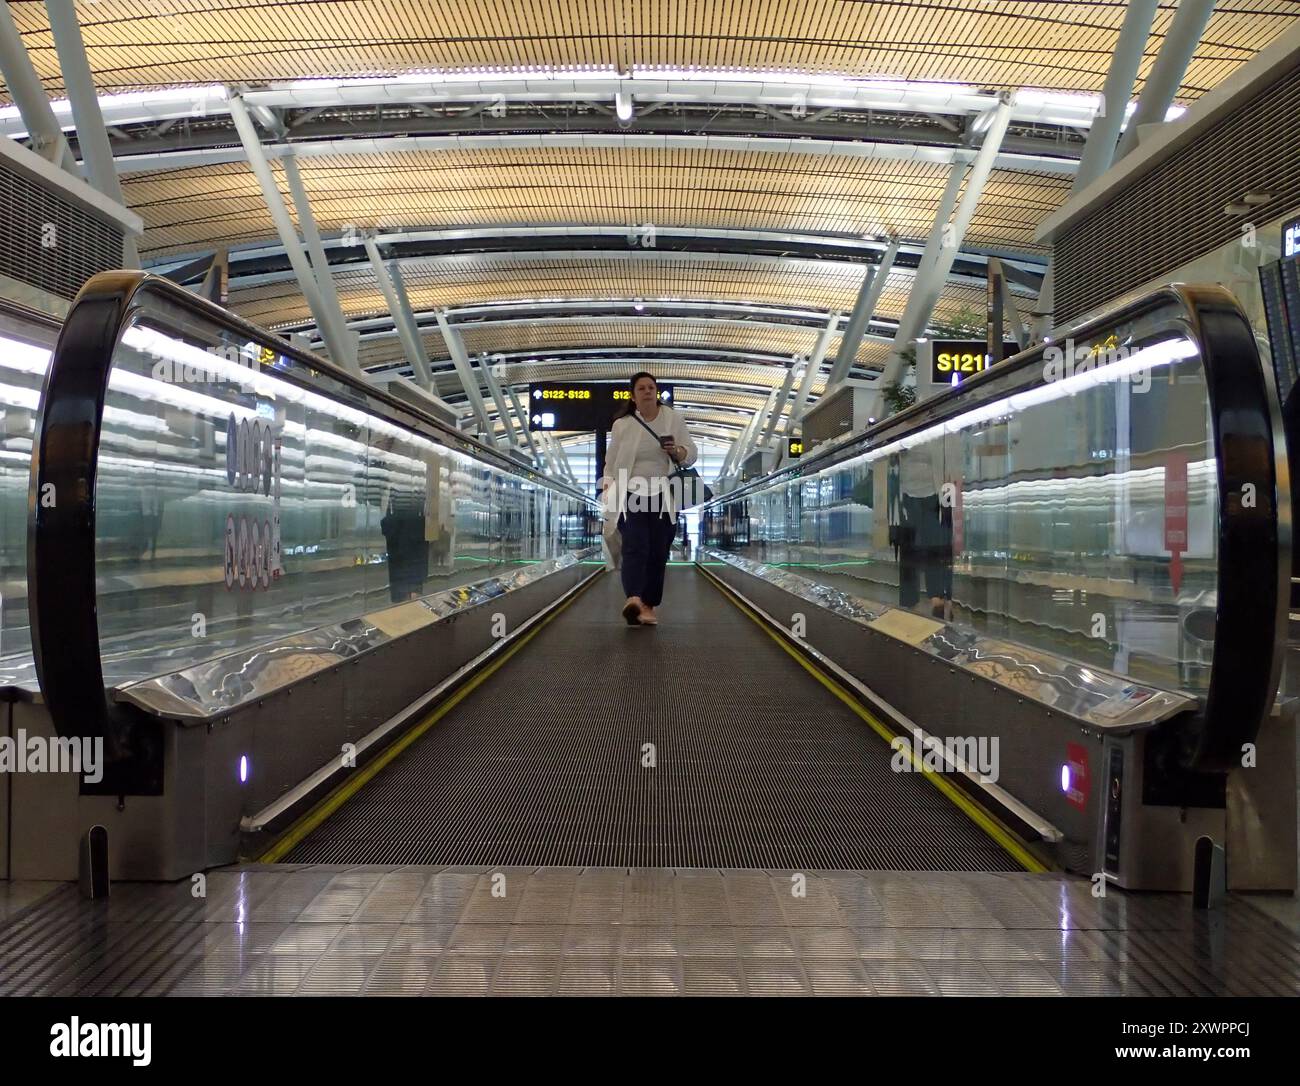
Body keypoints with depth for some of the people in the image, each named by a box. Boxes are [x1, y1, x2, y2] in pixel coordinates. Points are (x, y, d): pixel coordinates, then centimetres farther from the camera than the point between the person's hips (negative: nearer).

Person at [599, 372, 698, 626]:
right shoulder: (622, 425, 2)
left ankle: (649, 606, 12)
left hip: (663, 499, 2)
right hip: (630, 497, -2)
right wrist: (607, 491, -1)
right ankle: (633, 600, -35)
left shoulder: (673, 419, 2)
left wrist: (677, 450, -18)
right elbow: (611, 462, 7)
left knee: (658, 553, 3)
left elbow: (691, 455, 2)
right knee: (635, 548, -17)